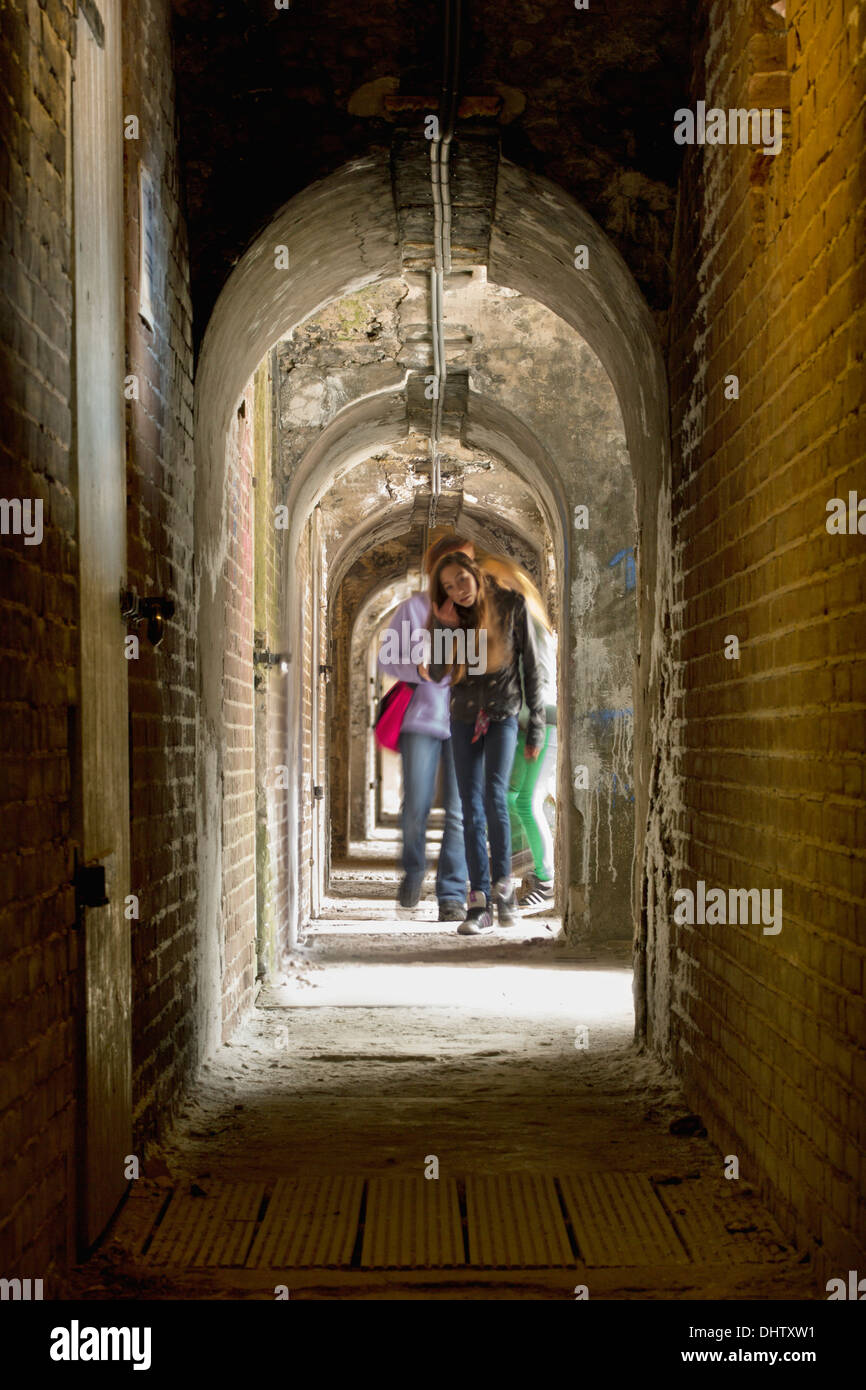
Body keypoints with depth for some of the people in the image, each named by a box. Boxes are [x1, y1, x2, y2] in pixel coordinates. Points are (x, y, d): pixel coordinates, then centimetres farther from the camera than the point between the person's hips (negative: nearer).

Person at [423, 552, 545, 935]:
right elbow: (436, 674, -7)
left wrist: (536, 727, -6)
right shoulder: (447, 617, -1)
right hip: (464, 719, 3)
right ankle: (479, 901, 2)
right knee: (471, 807, 0)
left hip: (502, 716, -3)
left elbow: (531, 667, -5)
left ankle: (503, 885, -6)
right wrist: (444, 628, -20)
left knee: (494, 796, -20)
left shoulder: (511, 606, -9)